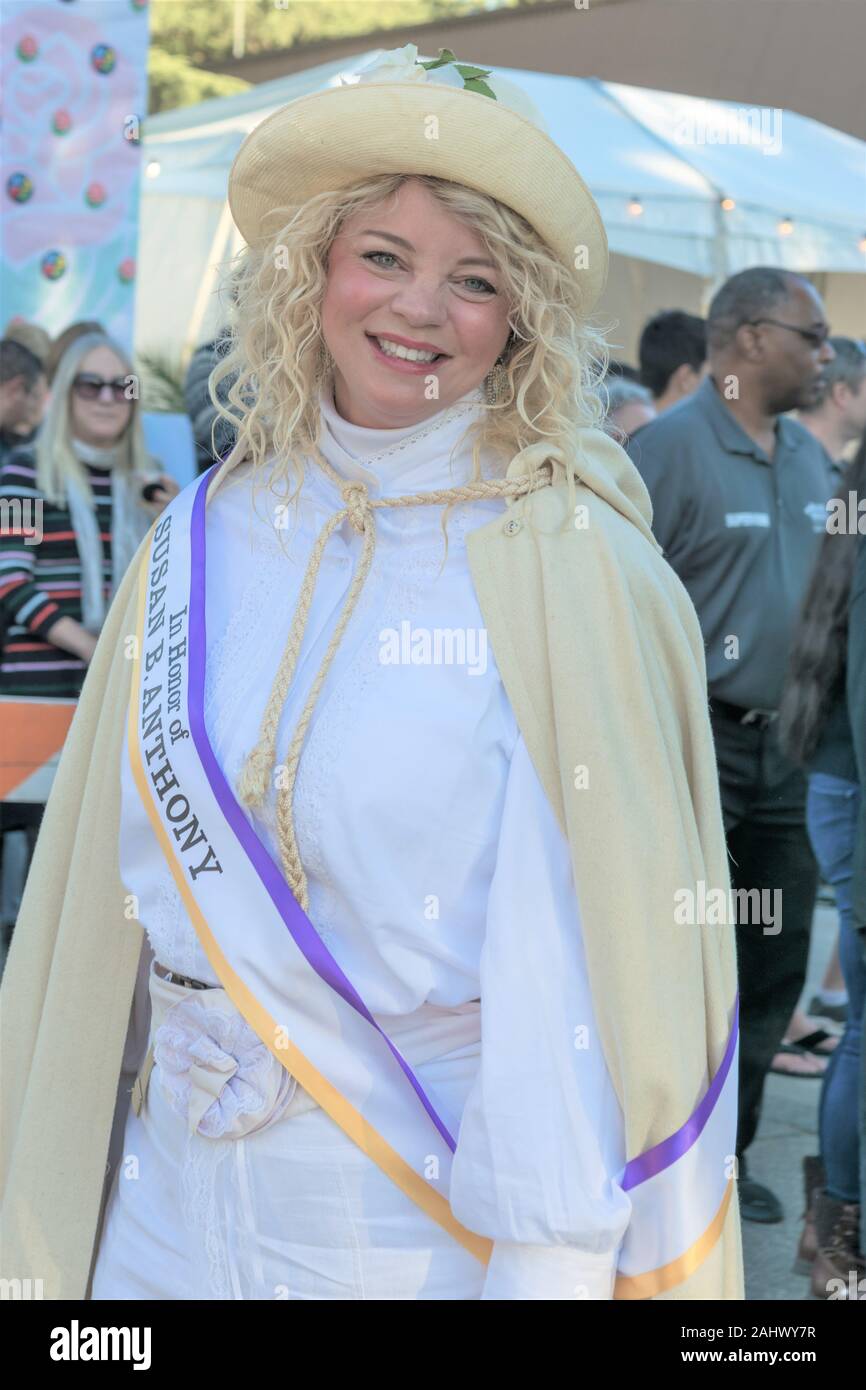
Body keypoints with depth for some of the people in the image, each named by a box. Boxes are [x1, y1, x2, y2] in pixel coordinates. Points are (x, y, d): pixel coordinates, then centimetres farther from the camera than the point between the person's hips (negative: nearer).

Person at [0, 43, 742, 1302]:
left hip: (434, 1192, -4)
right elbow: (124, 869, 4)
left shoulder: (567, 561, -13)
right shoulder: (203, 540, 0)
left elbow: (604, 923, -15)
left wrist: (553, 1255, -18)